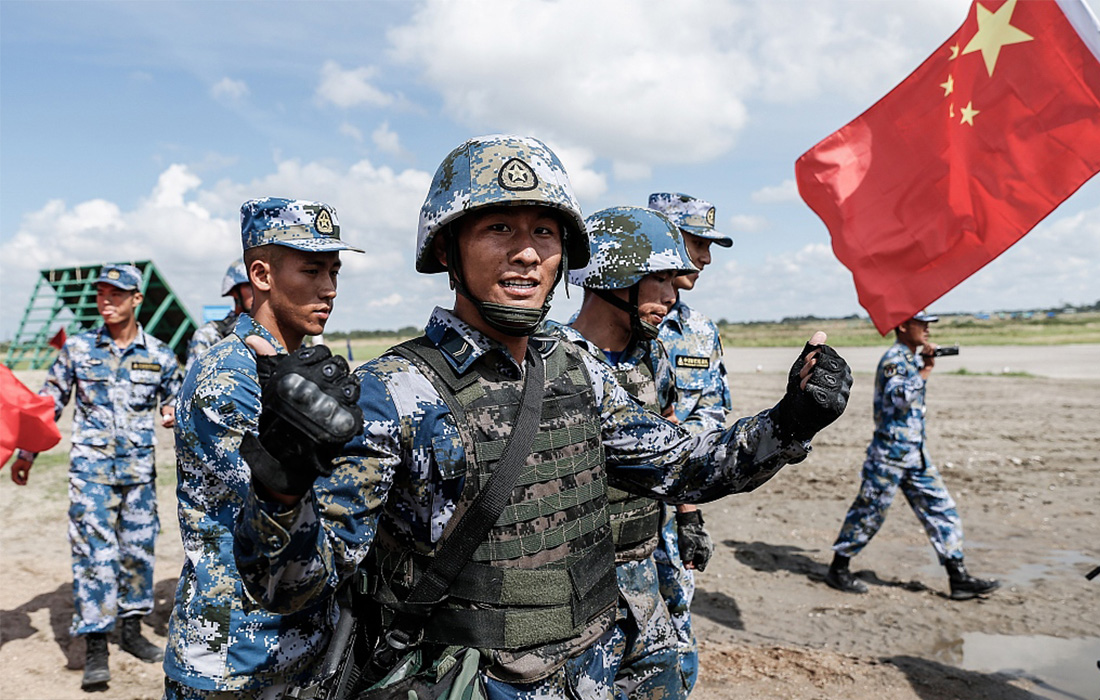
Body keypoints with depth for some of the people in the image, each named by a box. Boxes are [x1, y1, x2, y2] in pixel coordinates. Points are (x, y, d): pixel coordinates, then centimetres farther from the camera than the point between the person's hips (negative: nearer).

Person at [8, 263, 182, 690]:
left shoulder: (159, 355, 2)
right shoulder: (77, 348, 1)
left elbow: (173, 400, 14)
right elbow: (49, 402, 9)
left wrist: (173, 413, -9)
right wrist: (28, 451, 10)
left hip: (140, 467, 2)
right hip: (90, 466, -1)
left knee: (138, 548, 10)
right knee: (93, 551, -5)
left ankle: (131, 629, 26)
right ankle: (95, 647, 2)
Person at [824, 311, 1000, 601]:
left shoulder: (913, 358, 14)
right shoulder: (893, 360, -14)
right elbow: (899, 397, -29)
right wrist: (925, 370, -23)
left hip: (916, 453, 9)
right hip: (890, 453, -9)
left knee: (941, 509, 5)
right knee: (868, 512, 1)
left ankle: (959, 579, 10)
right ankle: (838, 569, 14)